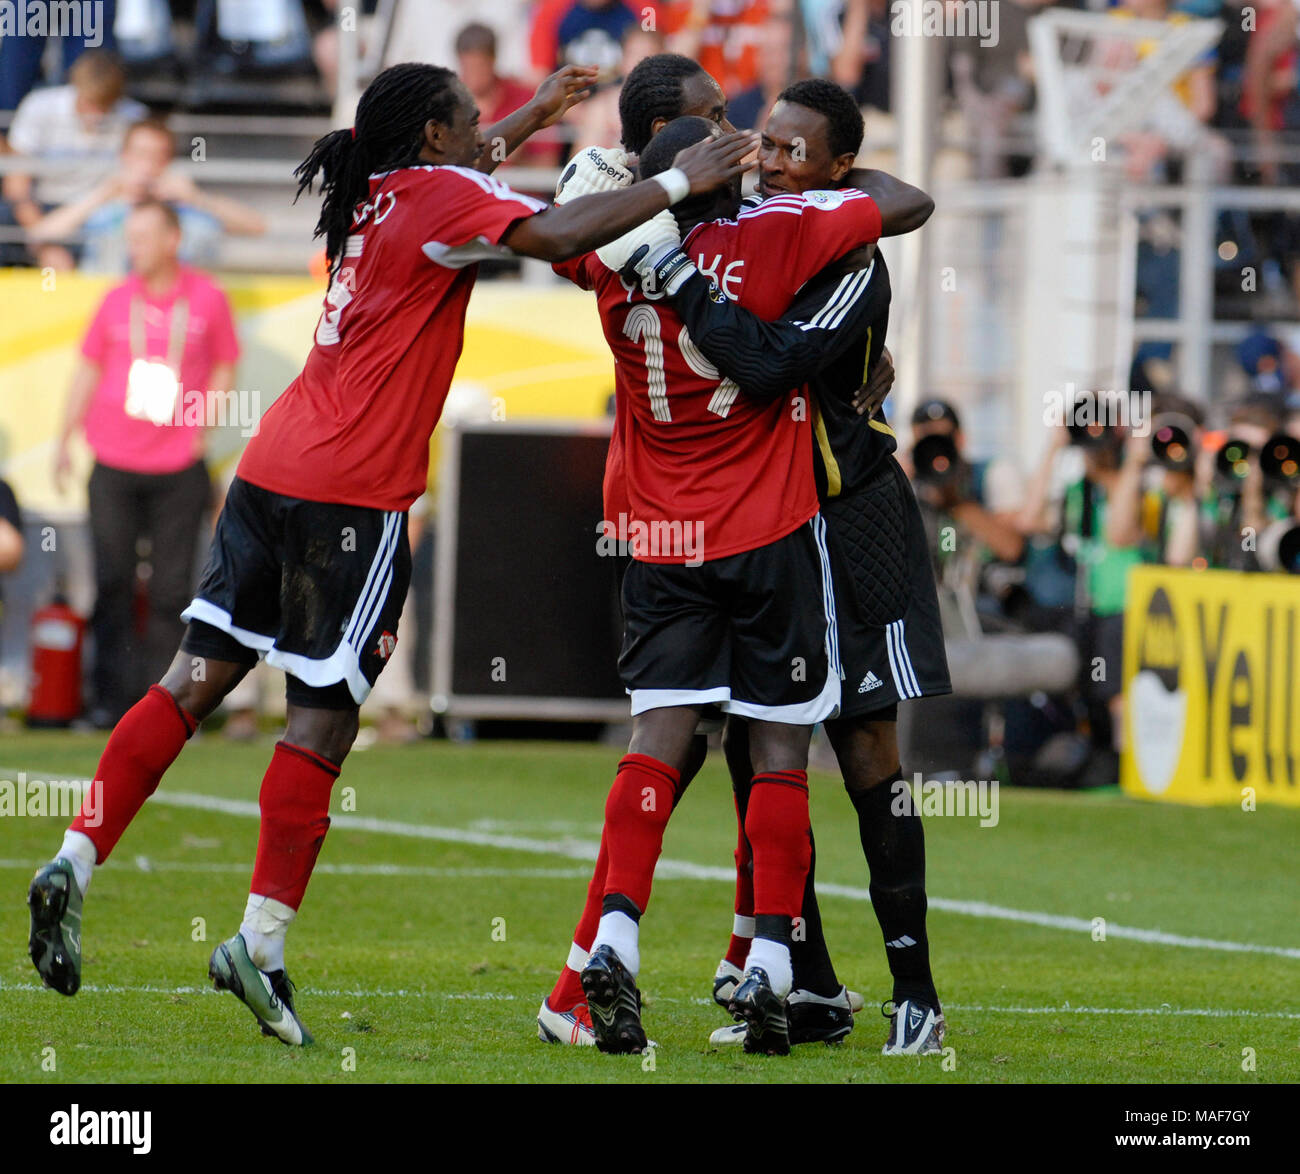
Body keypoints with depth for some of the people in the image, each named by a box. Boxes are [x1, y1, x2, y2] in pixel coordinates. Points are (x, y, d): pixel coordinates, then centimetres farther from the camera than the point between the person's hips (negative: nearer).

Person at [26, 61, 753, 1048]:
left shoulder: (377, 194, 18)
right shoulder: (438, 198, -6)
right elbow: (553, 235, -22)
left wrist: (534, 116, 49)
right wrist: (677, 184, -14)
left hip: (275, 472, 8)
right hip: (355, 493, -8)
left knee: (199, 676, 6)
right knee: (324, 716, -4)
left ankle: (76, 862, -3)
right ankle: (262, 943, -5)